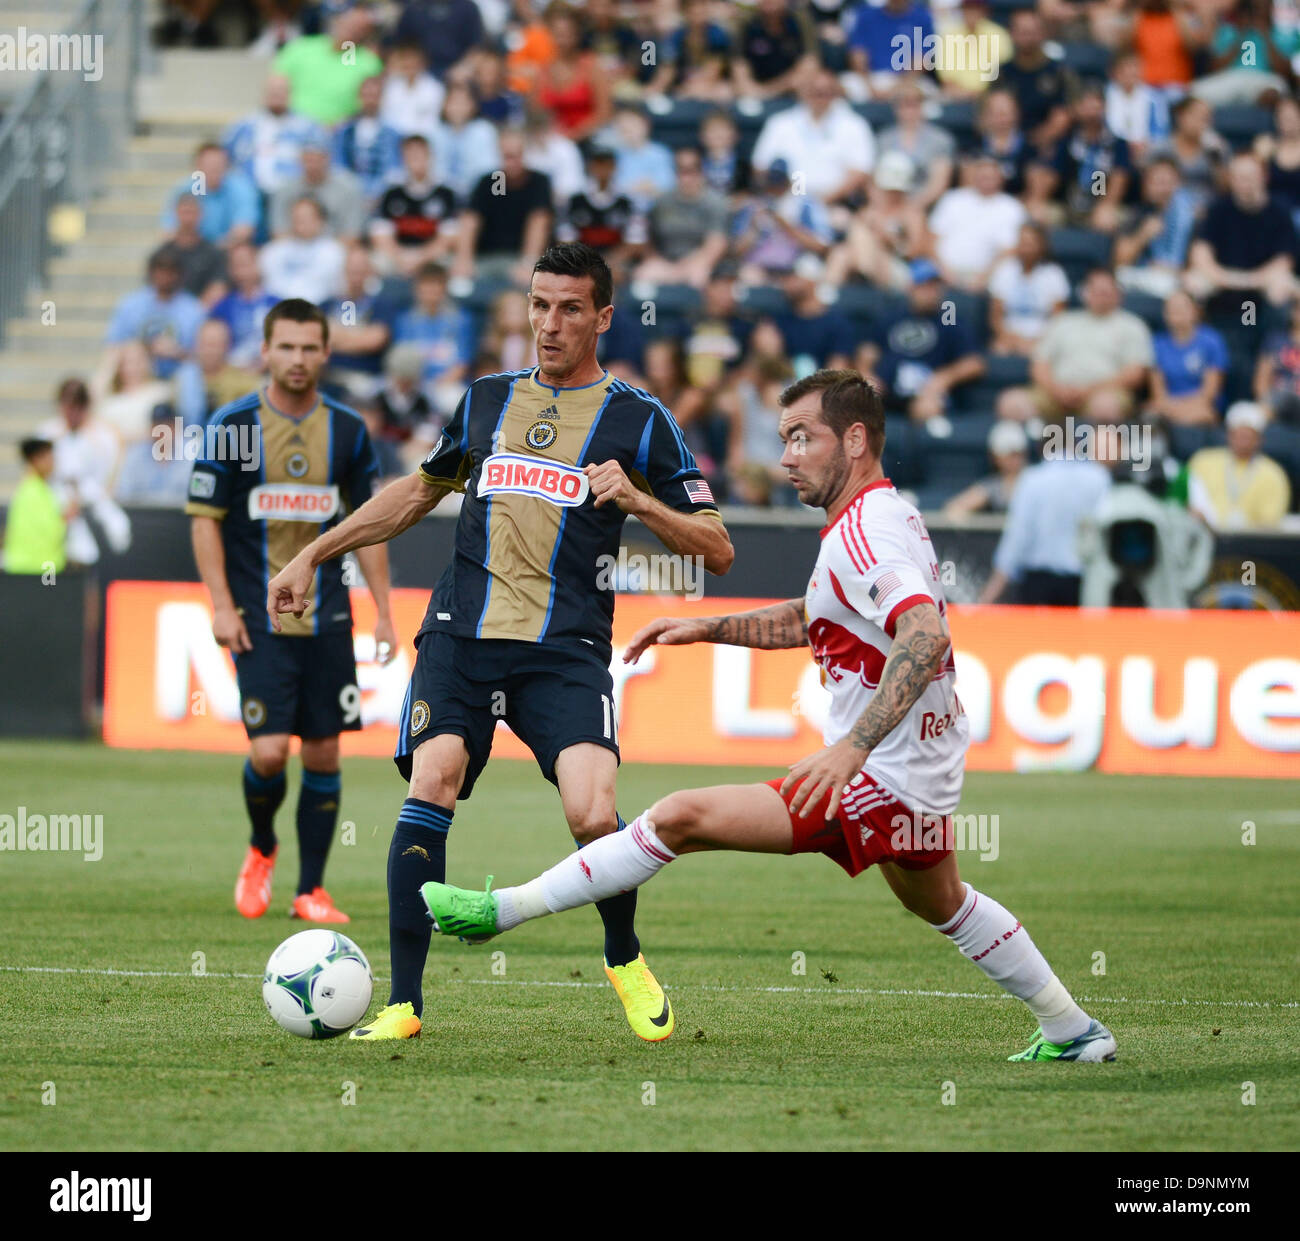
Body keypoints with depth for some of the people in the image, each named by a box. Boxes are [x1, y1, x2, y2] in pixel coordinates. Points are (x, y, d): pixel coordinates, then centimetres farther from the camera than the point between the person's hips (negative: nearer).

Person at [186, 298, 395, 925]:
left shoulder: (347, 430, 5)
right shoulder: (232, 425, -4)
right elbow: (204, 517, -1)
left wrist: (383, 611, 8)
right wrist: (222, 606, -9)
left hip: (327, 617, 3)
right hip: (258, 620, -3)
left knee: (323, 754, 2)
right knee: (269, 750, -12)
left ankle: (311, 891, 11)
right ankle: (261, 850, 18)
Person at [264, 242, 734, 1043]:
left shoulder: (638, 420, 7)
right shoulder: (487, 400, 17)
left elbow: (717, 550, 6)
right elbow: (419, 493, 32)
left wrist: (638, 501, -11)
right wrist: (313, 556, 29)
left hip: (566, 651, -3)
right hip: (462, 636, 3)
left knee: (594, 815, -22)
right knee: (432, 784, -20)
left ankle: (626, 960, 9)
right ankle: (405, 1001, -13)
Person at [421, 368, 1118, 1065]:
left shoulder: (863, 532, -20)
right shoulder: (886, 518, 11)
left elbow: (927, 635, -36)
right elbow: (809, 620, 27)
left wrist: (852, 747, -43)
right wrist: (707, 629, 17)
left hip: (875, 777, -10)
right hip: (928, 772, 10)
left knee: (681, 819, -14)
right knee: (940, 904, 33)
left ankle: (503, 910, -12)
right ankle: (1072, 1032, 42)